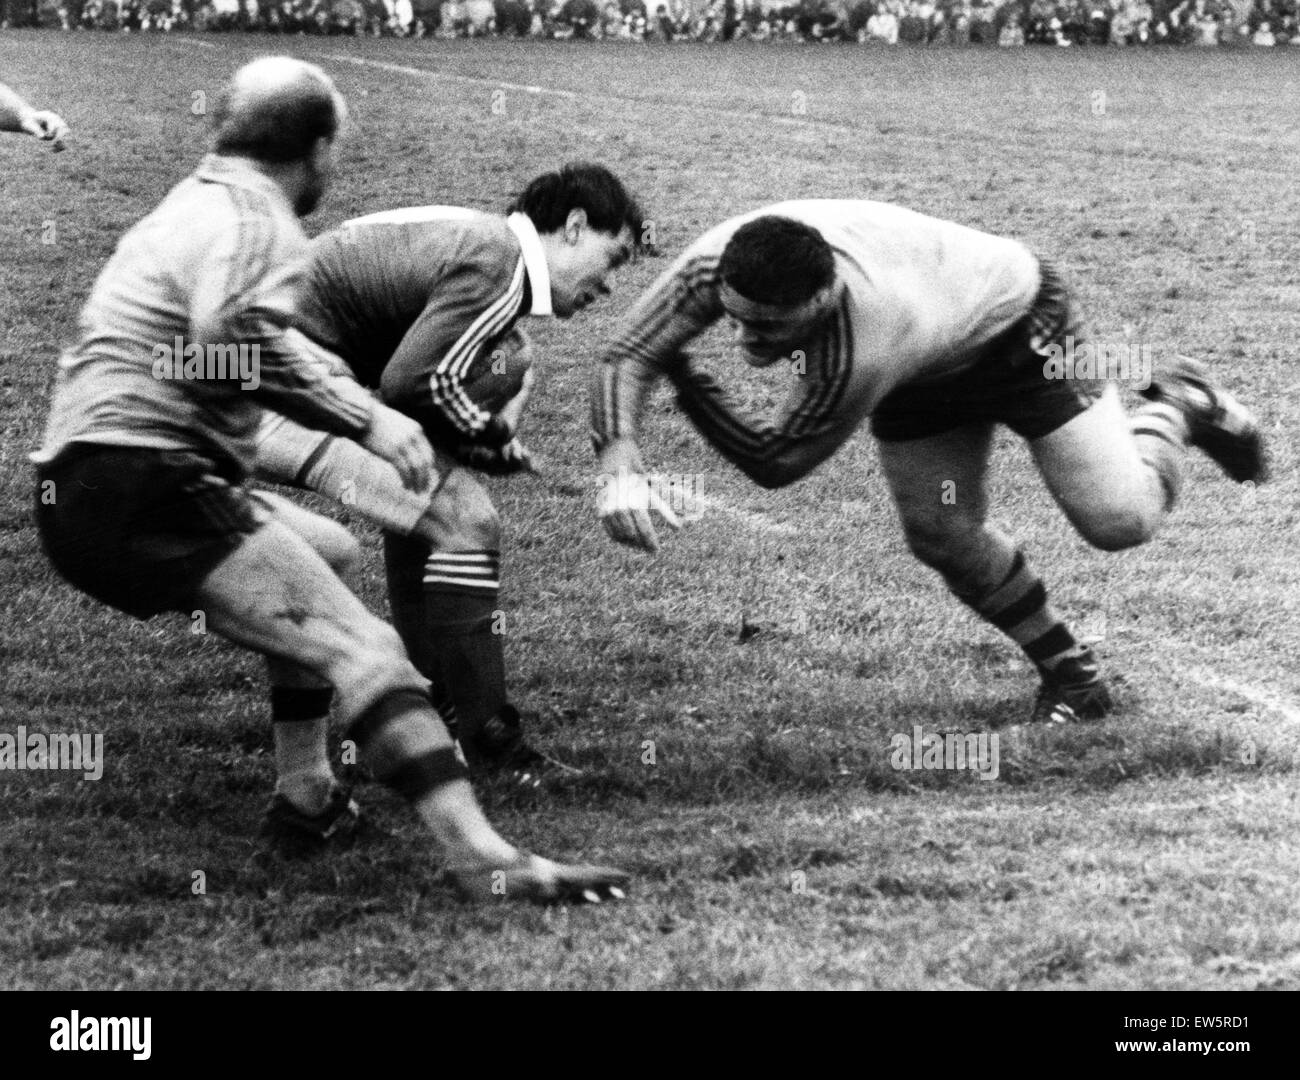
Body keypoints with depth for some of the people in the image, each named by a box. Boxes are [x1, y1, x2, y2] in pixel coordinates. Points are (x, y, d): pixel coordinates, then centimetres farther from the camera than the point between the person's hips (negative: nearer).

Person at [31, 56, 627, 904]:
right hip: (143, 491, -10)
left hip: (82, 488, 10)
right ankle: (481, 858, -33)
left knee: (326, 551, 29)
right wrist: (364, 417, -21)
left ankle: (305, 792, 23)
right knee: (361, 646, -18)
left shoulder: (194, 203, 26)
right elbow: (233, 340, -27)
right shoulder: (256, 221, -7)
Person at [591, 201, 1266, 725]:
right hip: (928, 370, 6)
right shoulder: (715, 263, -33)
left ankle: (1177, 409, 23)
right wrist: (620, 465, -50)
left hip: (1018, 321, -6)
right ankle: (1069, 673, 18)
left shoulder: (863, 347, -47)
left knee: (1119, 522, -10)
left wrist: (683, 380, -24)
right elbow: (625, 357, -32)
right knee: (940, 535, -4)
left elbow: (775, 464, -33)